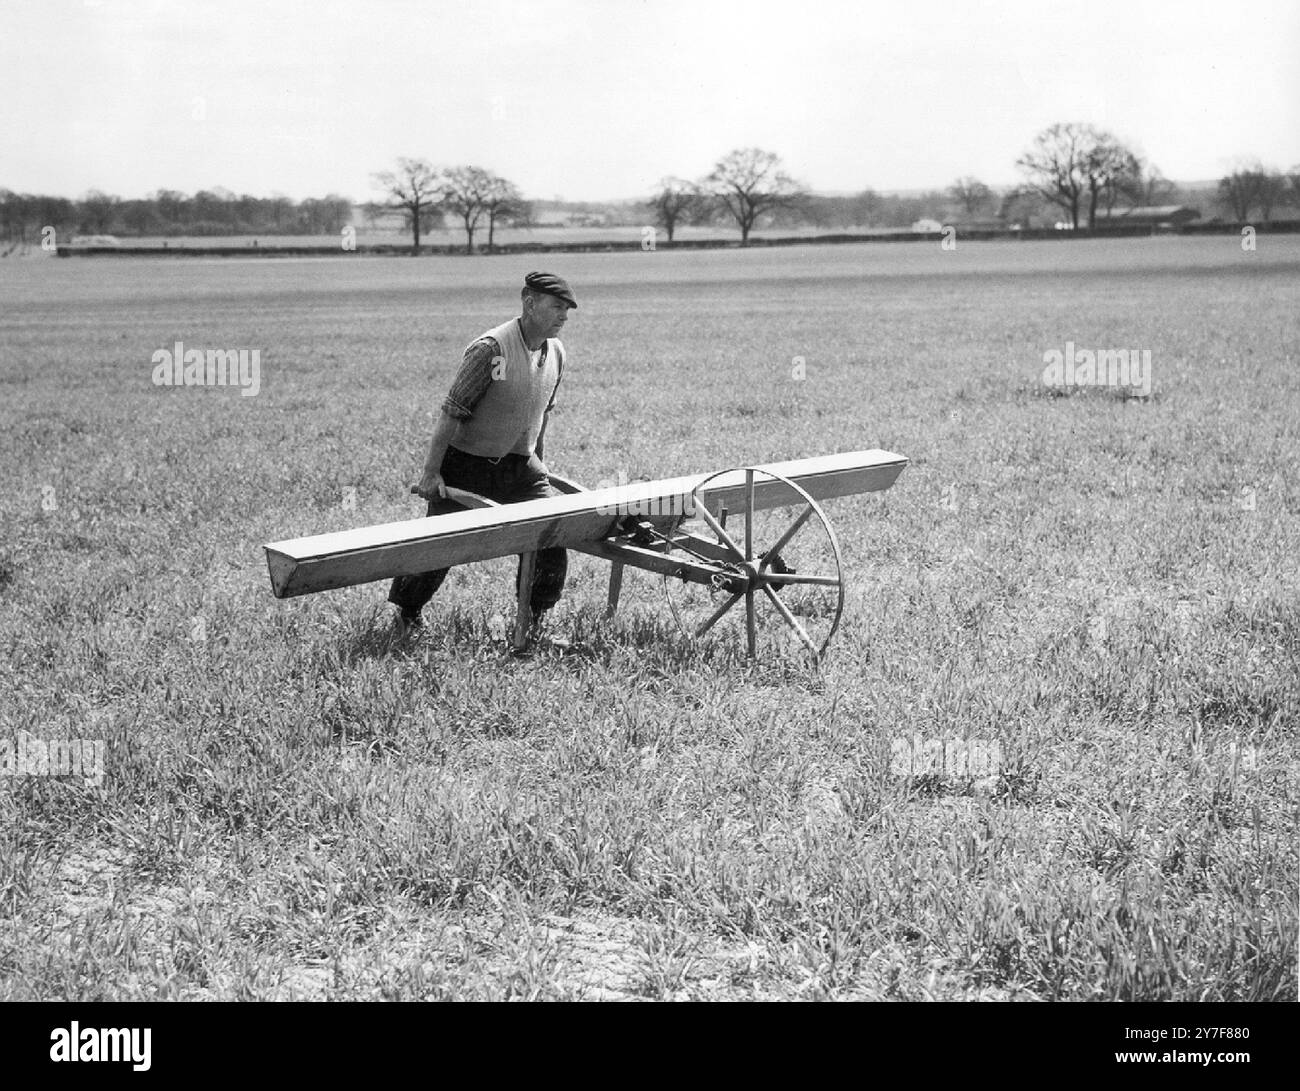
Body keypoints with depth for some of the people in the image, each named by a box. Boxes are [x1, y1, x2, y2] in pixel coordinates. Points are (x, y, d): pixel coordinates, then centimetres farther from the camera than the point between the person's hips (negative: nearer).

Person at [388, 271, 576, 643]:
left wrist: (538, 460, 22)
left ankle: (535, 619, 12)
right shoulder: (491, 348, -22)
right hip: (466, 463, -6)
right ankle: (406, 613, 20)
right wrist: (431, 473, -18)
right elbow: (452, 411, -19)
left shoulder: (555, 352, 2)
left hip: (519, 466, 6)